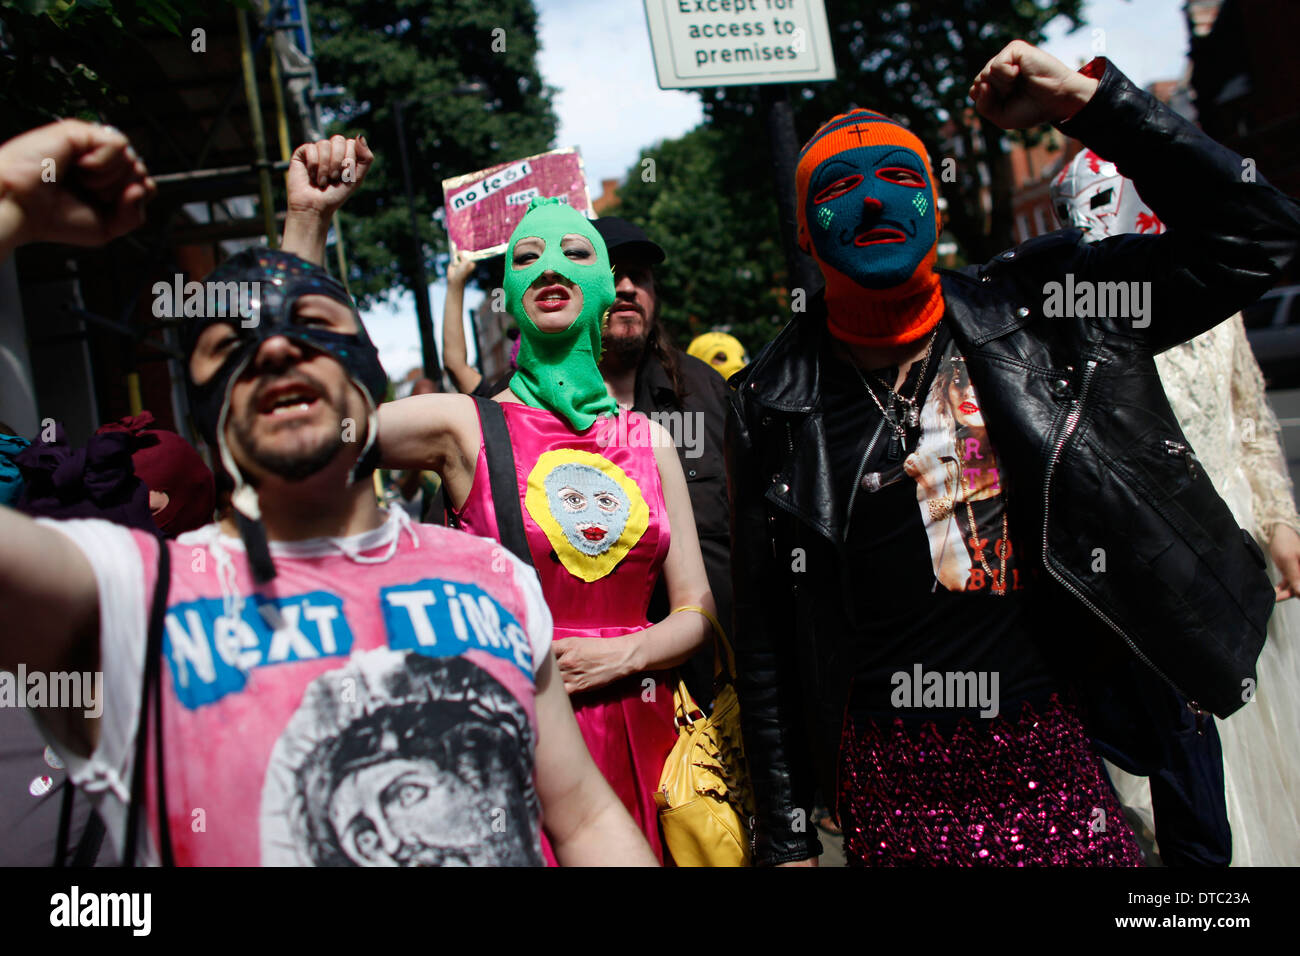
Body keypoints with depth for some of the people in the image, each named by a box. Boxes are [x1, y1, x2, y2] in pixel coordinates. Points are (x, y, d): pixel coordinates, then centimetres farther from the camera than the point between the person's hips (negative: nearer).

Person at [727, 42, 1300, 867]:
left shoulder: (1033, 314, 0)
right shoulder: (774, 403, -2)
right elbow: (767, 636, 1)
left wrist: (1087, 101, -8)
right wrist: (786, 835, 2)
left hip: (1053, 756, 1)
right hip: (895, 786, -1)